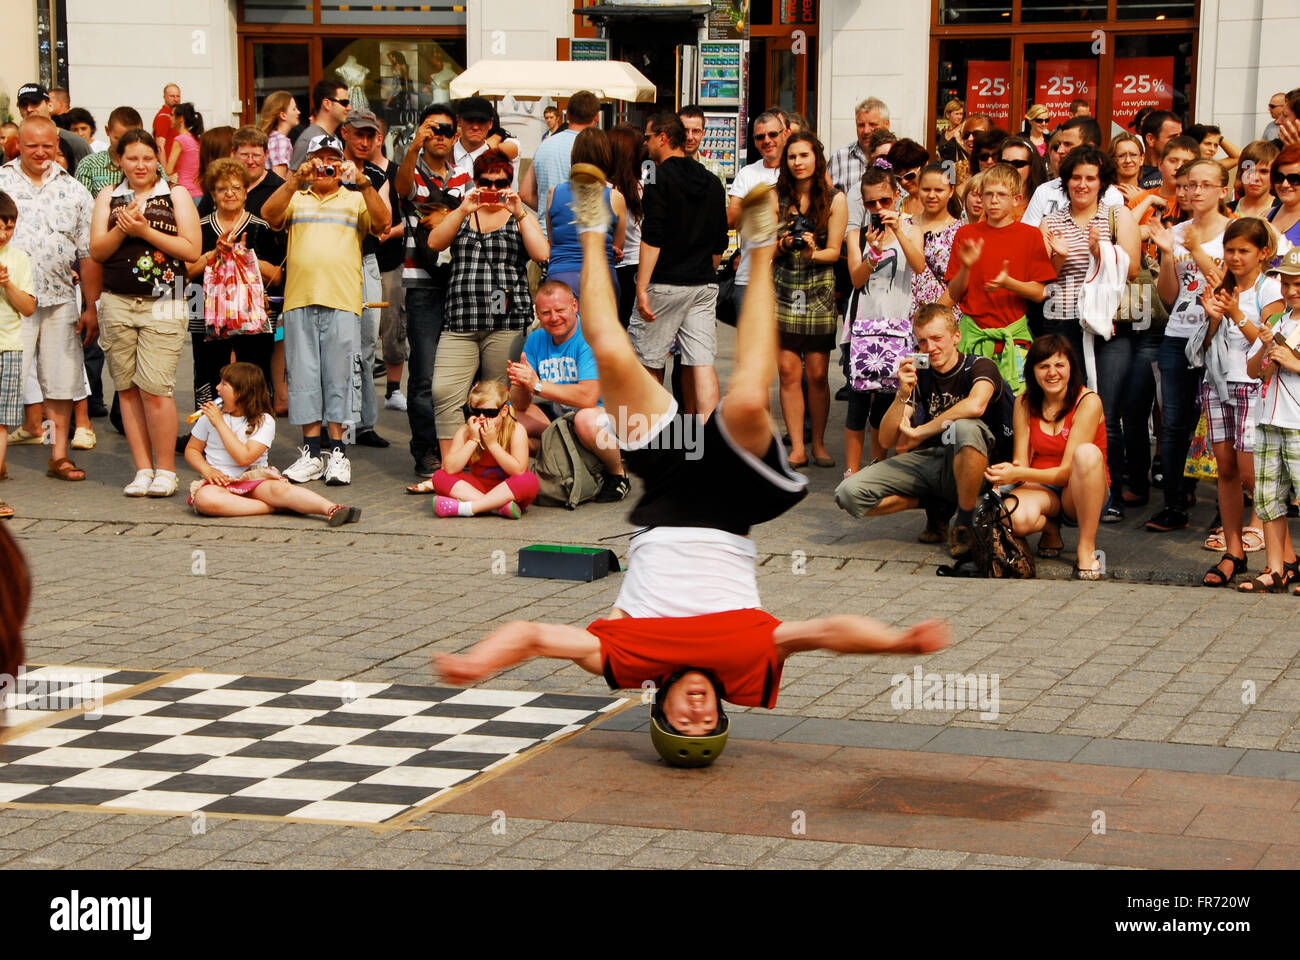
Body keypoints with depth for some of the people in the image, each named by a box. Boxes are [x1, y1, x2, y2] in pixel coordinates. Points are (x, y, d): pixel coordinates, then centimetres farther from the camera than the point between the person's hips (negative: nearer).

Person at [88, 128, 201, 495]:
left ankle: (165, 469, -1)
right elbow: (96, 251, 6)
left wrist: (146, 231, -11)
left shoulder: (176, 195, 6)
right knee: (128, 389, 3)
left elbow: (192, 249, -4)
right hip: (117, 303, 3)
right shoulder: (108, 197, 14)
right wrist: (120, 231, -12)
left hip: (163, 304, -3)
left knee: (154, 389, -12)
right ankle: (143, 469, 10)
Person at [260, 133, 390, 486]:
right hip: (299, 299, 1)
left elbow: (381, 223, -4)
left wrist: (363, 183, -17)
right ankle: (311, 451, 7)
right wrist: (296, 180, -15)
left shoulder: (356, 199, 14)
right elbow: (268, 214, -4)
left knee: (339, 375, -2)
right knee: (303, 375, 2)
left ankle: (337, 452, 2)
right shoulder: (295, 198, 16)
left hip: (342, 300, -1)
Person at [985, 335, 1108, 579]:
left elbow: (1067, 471, -18)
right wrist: (1005, 475, -24)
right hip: (1041, 489, 2)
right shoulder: (1025, 404, 1)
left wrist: (1018, 474, -31)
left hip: (1079, 491, -2)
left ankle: (1087, 549, -25)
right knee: (1016, 519, -35)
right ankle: (1050, 529, 4)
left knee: (1087, 452, -36)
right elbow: (1021, 463, 0)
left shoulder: (1088, 402, -12)